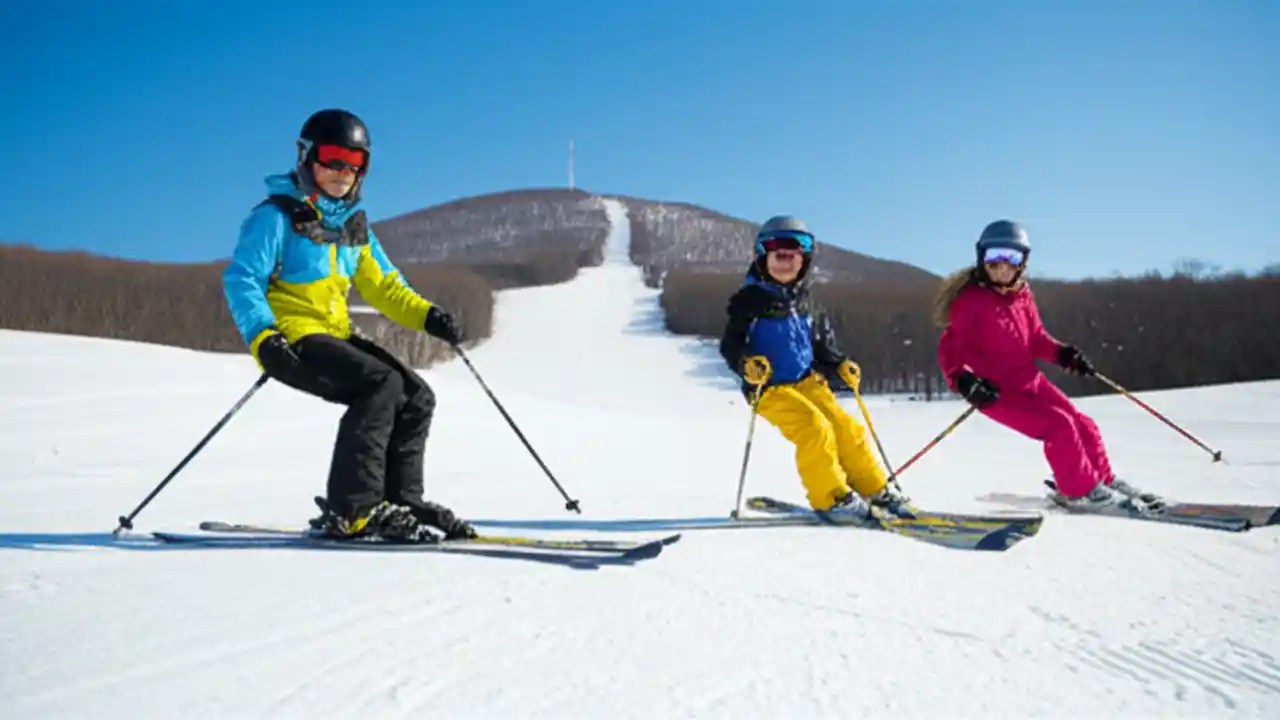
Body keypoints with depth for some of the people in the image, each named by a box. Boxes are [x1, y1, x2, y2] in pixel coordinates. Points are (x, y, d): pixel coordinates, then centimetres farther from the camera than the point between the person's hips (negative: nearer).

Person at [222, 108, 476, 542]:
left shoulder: (353, 223, 15)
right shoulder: (277, 217, -8)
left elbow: (382, 284, 16)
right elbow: (241, 281, -15)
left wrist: (427, 315, -1)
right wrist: (263, 338, -31)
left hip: (335, 335, 8)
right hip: (293, 339, -8)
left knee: (417, 396, -2)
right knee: (381, 385, -26)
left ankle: (401, 500, 8)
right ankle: (350, 511, -23)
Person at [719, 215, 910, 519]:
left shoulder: (805, 302, 12)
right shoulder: (750, 300, -6)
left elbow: (822, 342, 24)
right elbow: (730, 344, -10)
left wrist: (840, 364, 11)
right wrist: (746, 363, -29)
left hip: (807, 381, 6)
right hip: (770, 388, -6)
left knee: (847, 428, -3)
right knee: (816, 429, -24)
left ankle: (878, 491, 11)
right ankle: (832, 498, -14)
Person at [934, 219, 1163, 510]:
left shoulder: (1022, 294, 3)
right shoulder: (970, 300, -16)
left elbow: (1036, 338, 15)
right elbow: (950, 348, -17)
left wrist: (1061, 353, -3)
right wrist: (963, 380, -34)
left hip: (1030, 381, 7)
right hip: (995, 391, -7)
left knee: (1083, 426, 9)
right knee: (1058, 425, -18)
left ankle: (1103, 480, 31)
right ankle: (1080, 490, 1)